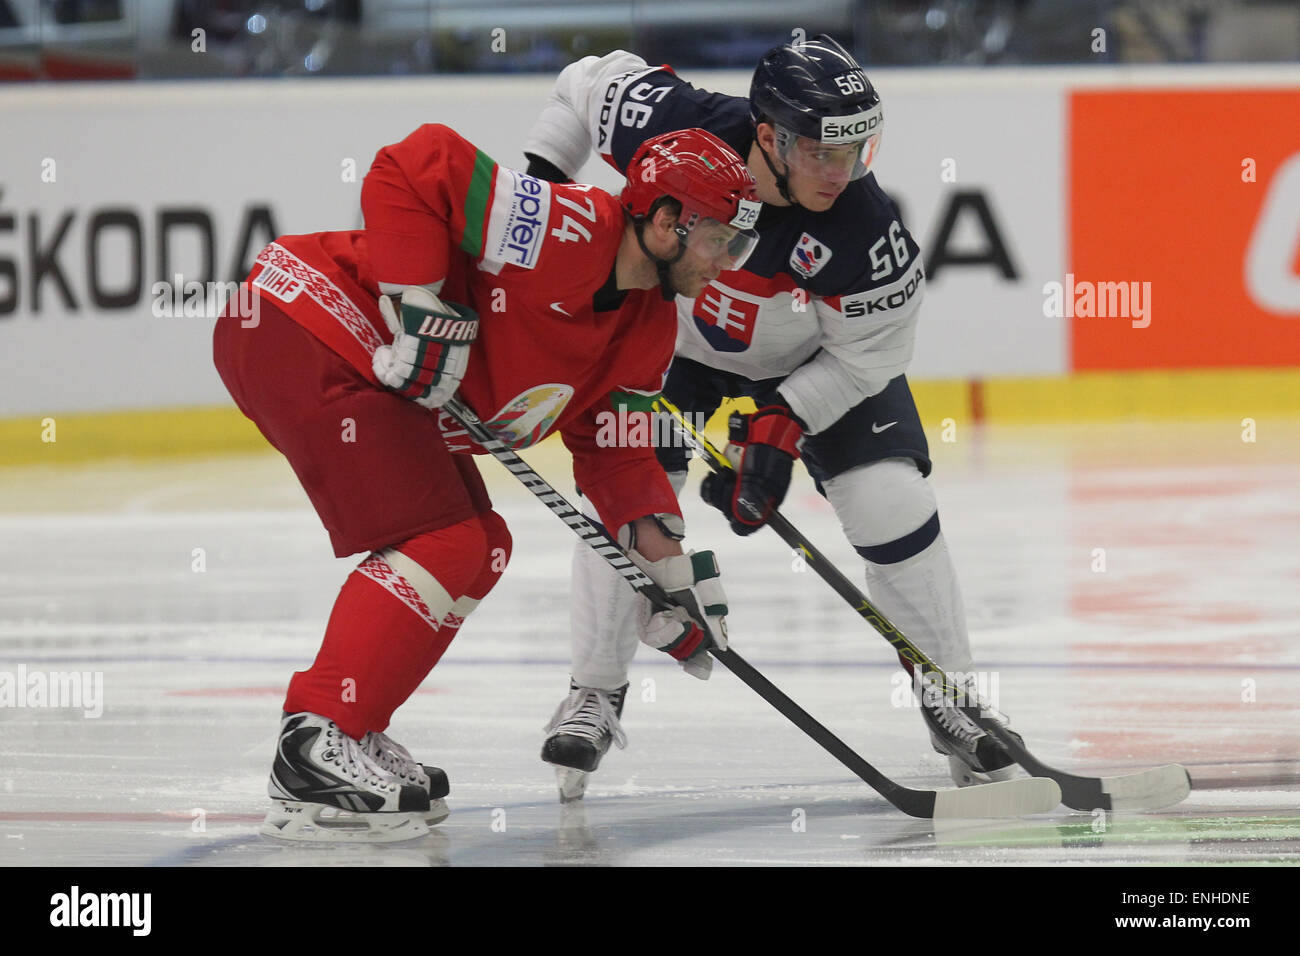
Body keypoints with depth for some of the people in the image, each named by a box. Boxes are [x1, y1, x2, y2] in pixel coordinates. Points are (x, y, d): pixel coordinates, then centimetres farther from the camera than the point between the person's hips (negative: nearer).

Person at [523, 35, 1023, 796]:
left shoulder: (866, 232, -36)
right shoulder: (674, 126, -35)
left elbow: (869, 355, -21)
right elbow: (591, 80, -13)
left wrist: (780, 428, -27)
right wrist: (540, 178, -12)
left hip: (822, 363, -1)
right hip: (675, 336, 1)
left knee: (892, 503, -13)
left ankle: (950, 701, 3)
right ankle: (596, 693, 7)